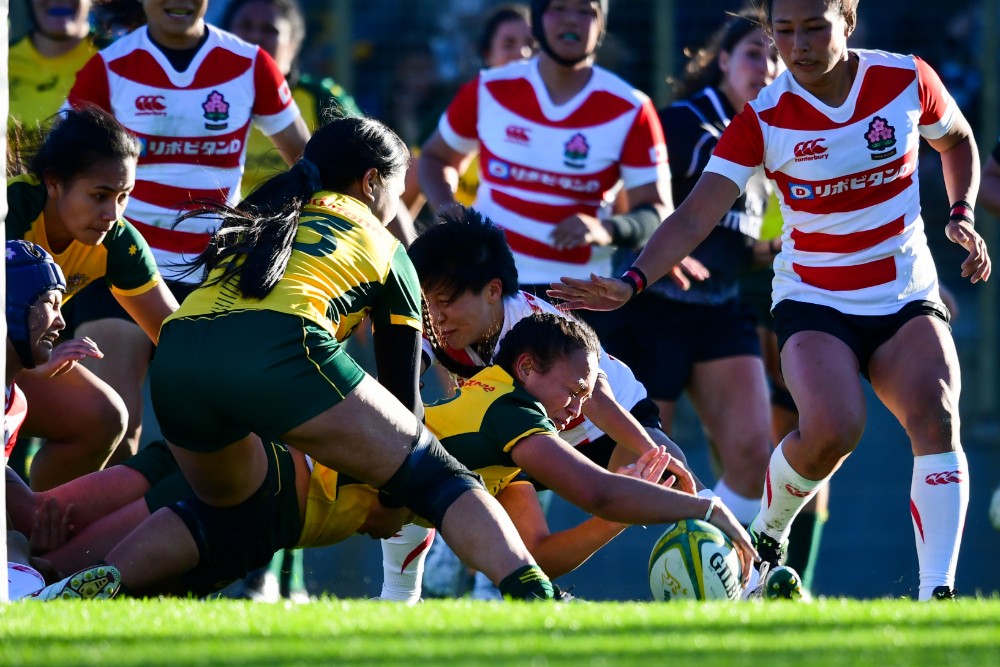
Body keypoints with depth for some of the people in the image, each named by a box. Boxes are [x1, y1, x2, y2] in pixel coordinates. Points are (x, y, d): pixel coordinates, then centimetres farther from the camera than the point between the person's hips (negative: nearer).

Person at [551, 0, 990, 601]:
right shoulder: (764, 119, -9)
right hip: (813, 300, -2)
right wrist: (633, 281, -29)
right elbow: (695, 217, -15)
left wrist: (963, 215, 1)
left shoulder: (907, 80, -4)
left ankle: (938, 592, -28)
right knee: (833, 427, -29)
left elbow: (958, 142, 18)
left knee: (936, 415, -25)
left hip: (907, 299, 2)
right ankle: (765, 539, 0)